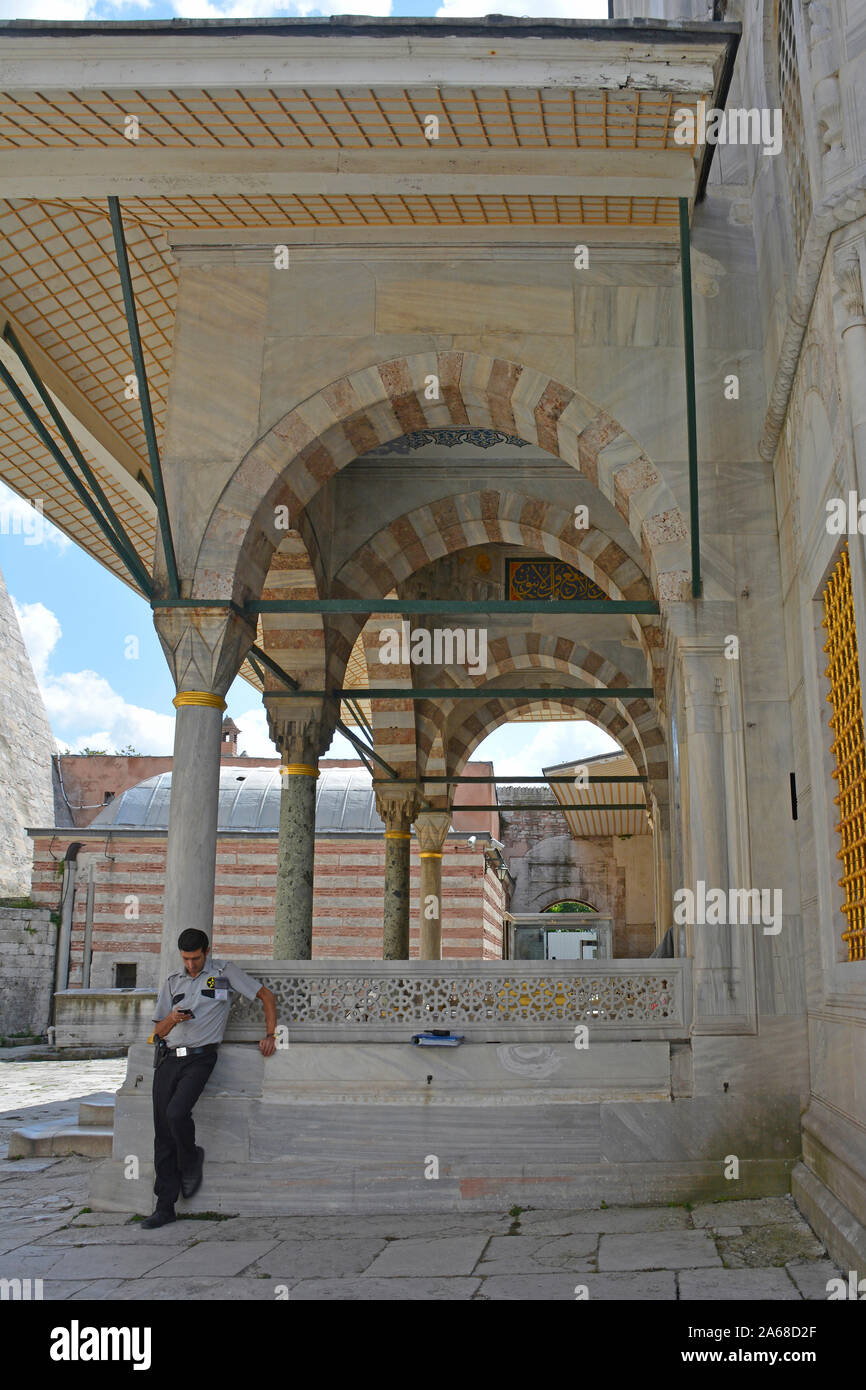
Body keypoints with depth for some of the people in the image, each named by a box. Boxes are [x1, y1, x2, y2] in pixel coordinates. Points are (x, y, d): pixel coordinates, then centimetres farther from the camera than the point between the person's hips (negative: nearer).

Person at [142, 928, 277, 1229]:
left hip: (199, 1057, -4)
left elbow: (266, 995, 9)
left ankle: (191, 1159, 5)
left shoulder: (225, 972, 5)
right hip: (168, 1058, 5)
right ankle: (165, 1207, 6)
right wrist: (172, 1018, -8)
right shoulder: (172, 982, 17)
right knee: (163, 1134, 0)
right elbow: (158, 1031, 15)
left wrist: (270, 1035, 2)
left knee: (176, 1112, -26)